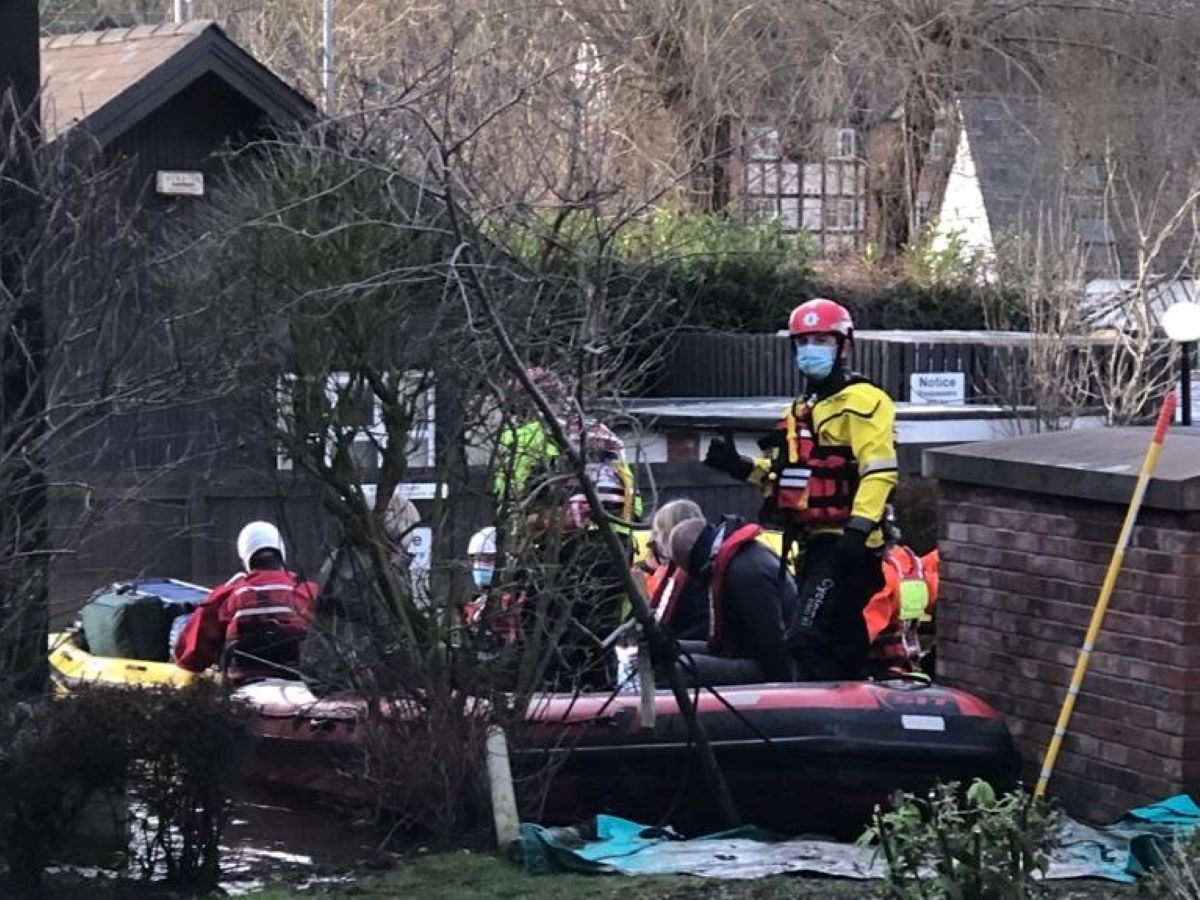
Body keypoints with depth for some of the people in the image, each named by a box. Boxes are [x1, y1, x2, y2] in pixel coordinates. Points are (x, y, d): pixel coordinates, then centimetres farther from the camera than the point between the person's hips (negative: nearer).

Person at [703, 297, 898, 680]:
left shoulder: (860, 401, -9)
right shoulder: (802, 409, 21)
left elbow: (879, 471, -19)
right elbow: (794, 474, 25)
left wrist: (858, 529, -28)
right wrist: (741, 466, 9)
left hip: (847, 546, -10)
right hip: (817, 543, 10)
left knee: (808, 638, -20)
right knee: (841, 642, 15)